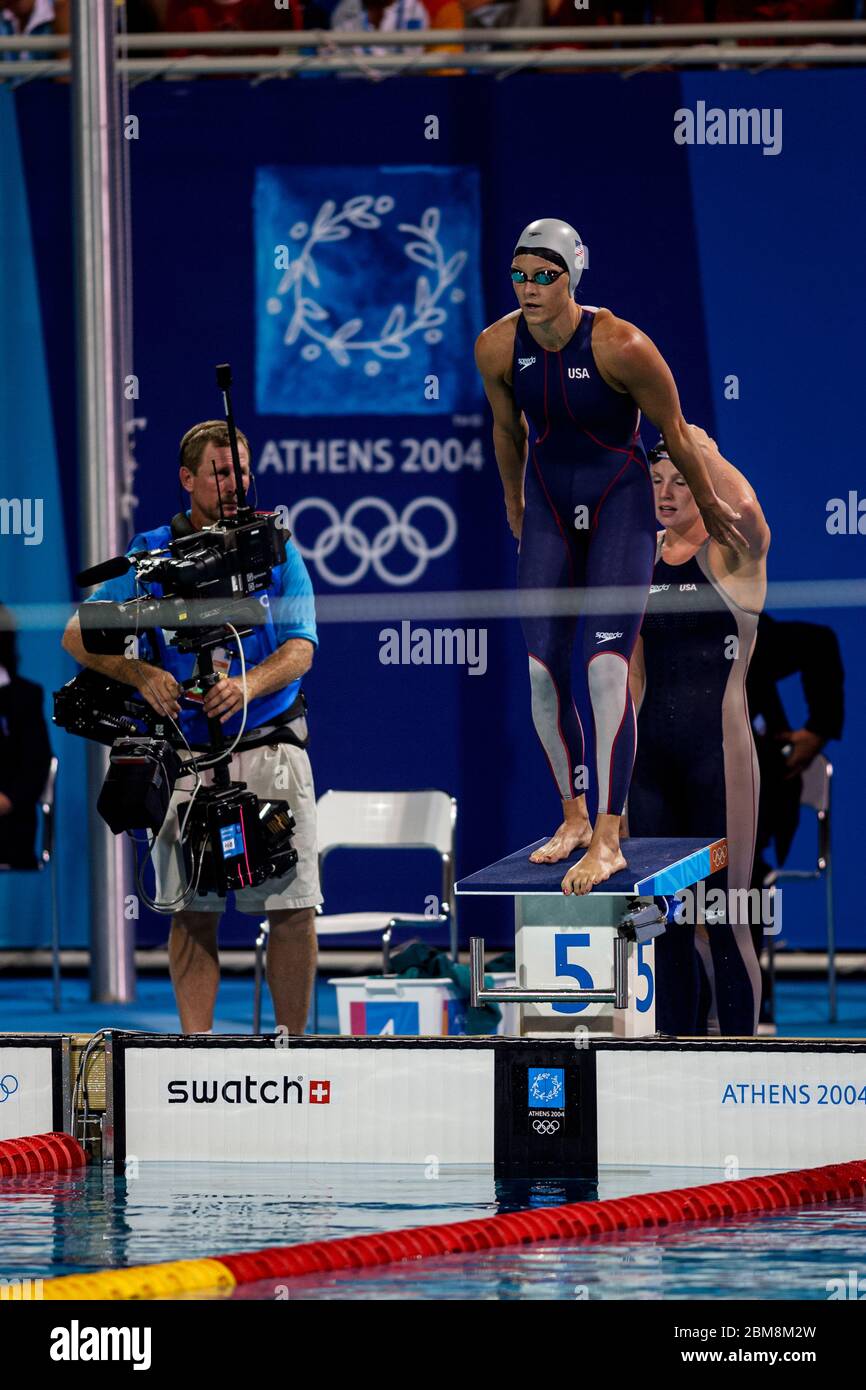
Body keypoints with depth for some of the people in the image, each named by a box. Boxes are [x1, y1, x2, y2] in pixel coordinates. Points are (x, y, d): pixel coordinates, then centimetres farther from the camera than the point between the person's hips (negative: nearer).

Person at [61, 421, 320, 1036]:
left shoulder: (277, 551, 6)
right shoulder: (153, 553, 5)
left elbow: (301, 649, -3)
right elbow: (80, 634, 0)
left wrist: (248, 685, -24)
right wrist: (142, 674, -18)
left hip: (272, 747, 0)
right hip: (187, 752, 0)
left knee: (294, 908, -4)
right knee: (193, 911, 0)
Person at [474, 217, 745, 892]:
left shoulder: (622, 347, -24)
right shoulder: (497, 347, -10)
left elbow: (675, 431, -8)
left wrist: (710, 505, 4)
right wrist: (514, 501, 24)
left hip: (621, 506, -4)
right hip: (550, 505, 4)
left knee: (607, 665, -15)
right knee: (543, 671, 0)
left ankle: (608, 840, -14)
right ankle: (574, 817, 19)